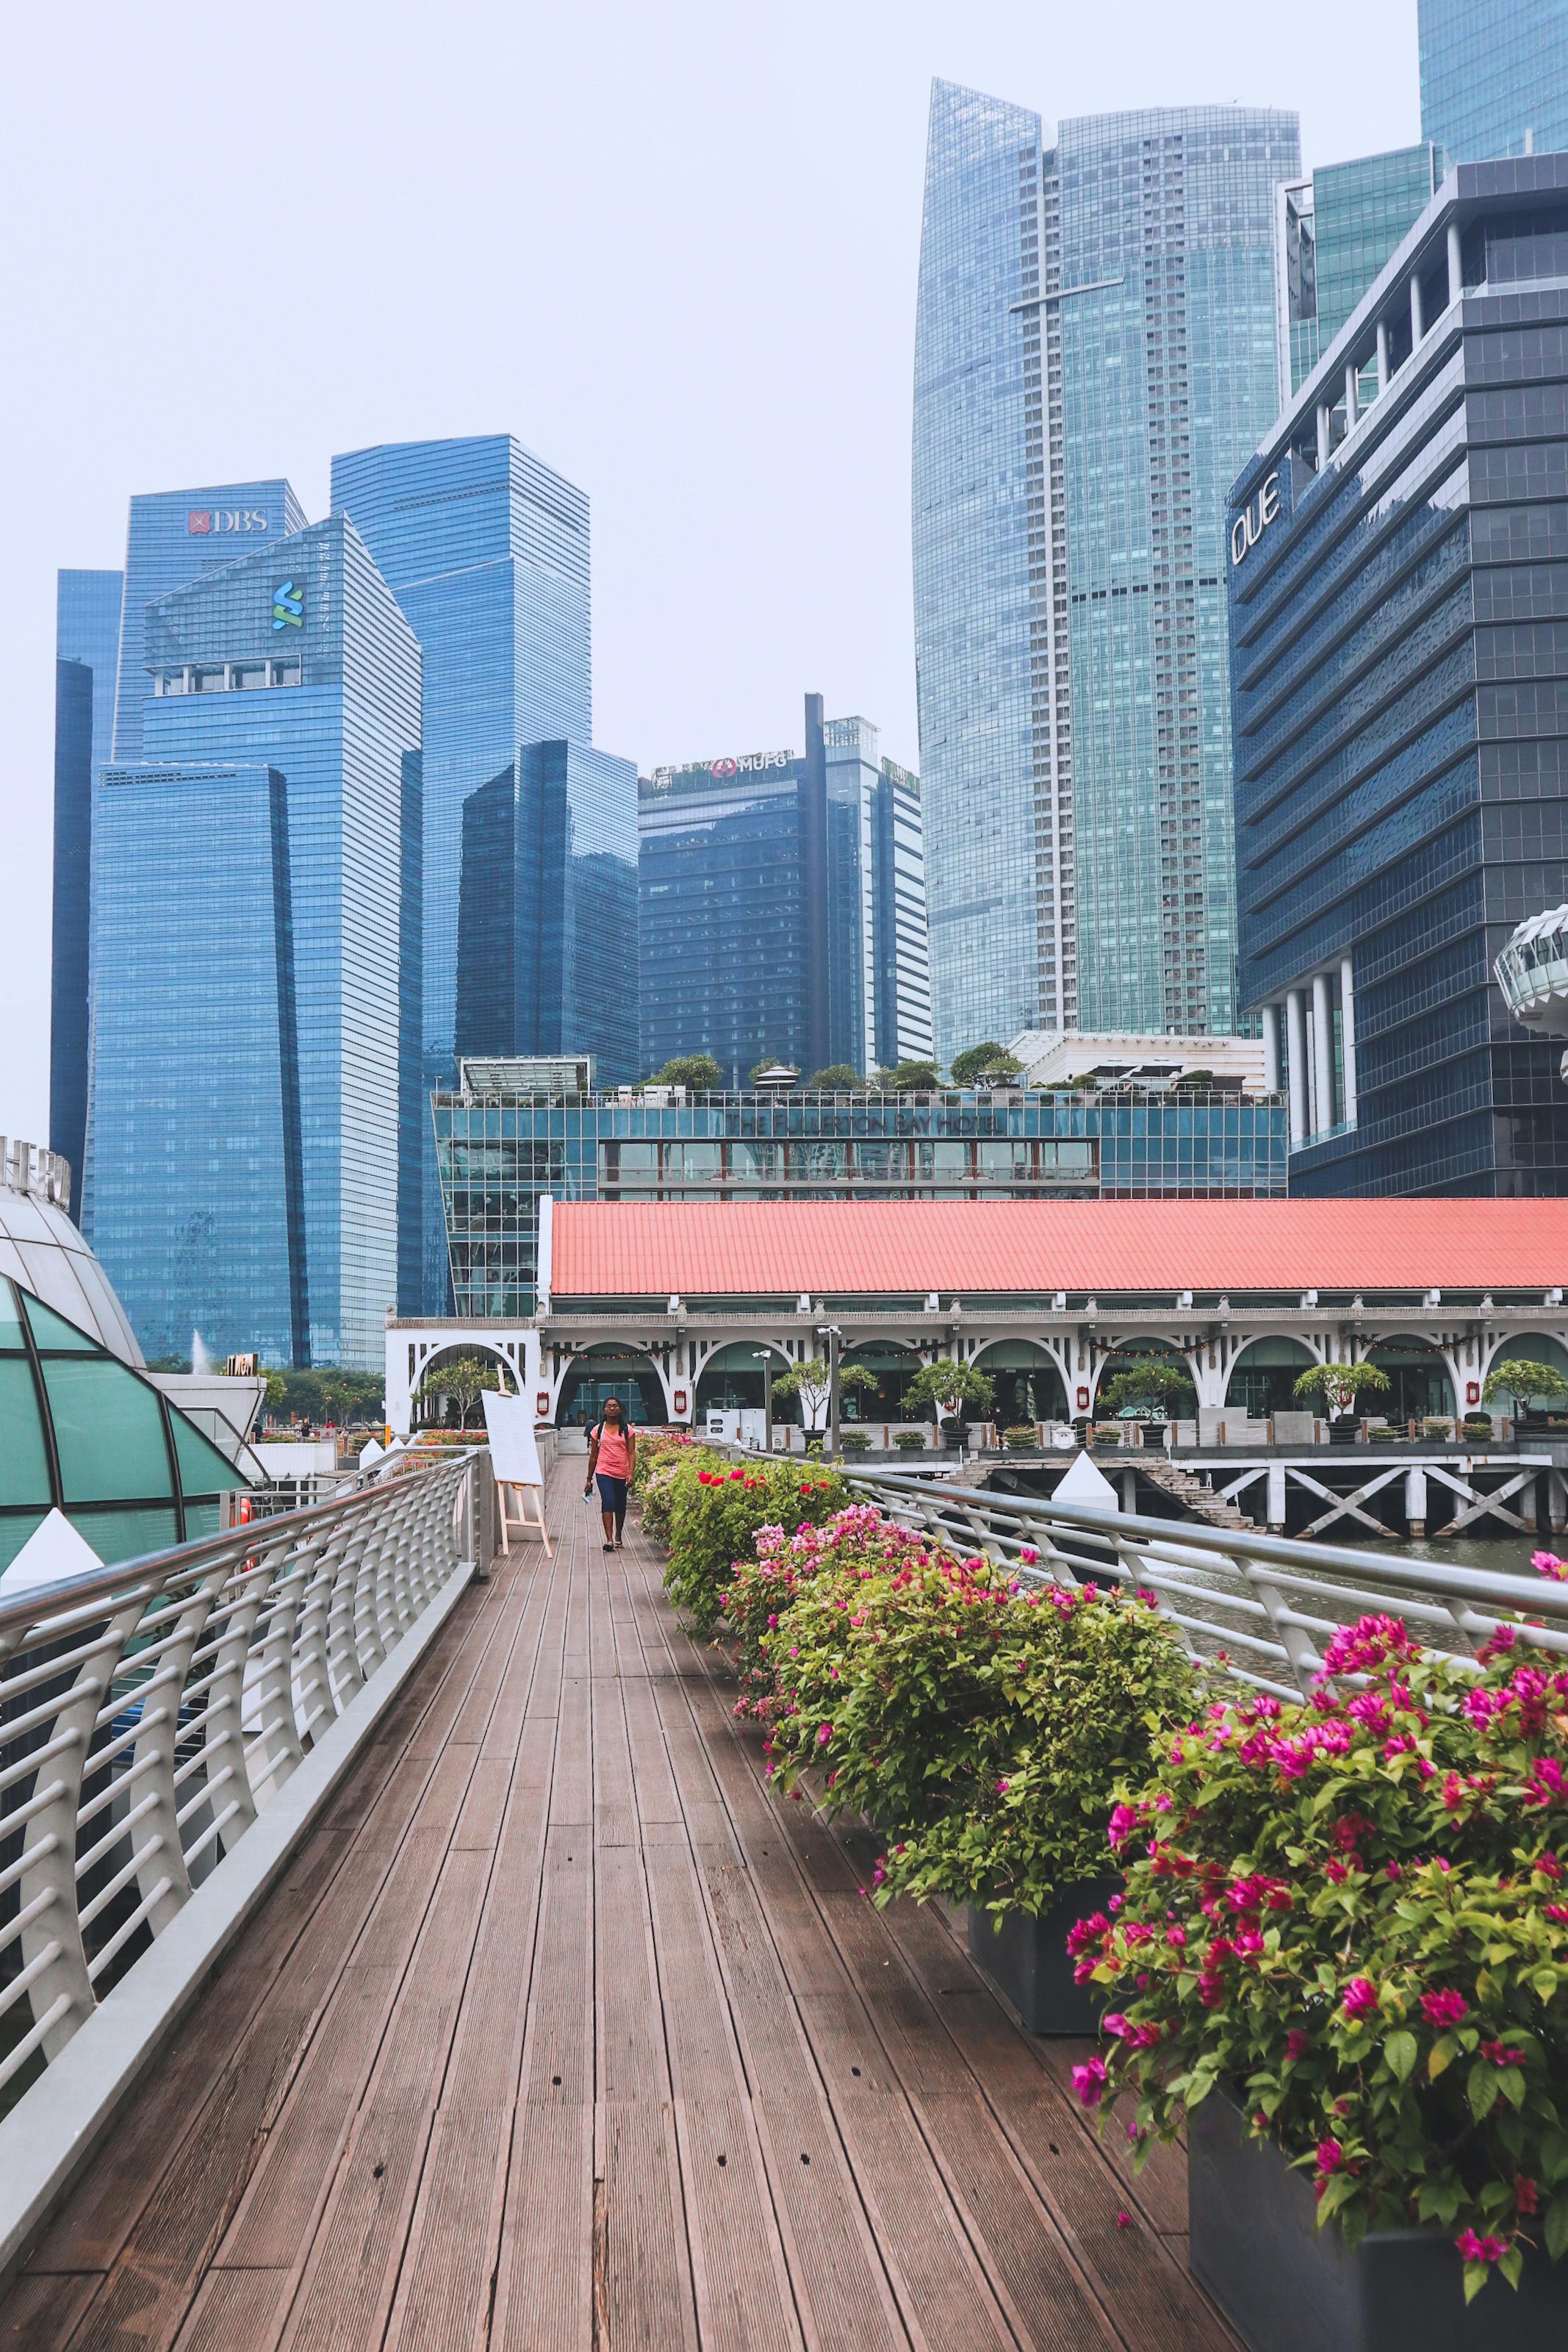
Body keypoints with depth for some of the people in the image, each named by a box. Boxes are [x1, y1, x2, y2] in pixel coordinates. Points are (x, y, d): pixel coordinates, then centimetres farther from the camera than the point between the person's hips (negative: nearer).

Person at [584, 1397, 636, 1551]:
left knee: (620, 1506, 11)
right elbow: (593, 1456, 11)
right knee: (608, 1502, -17)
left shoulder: (628, 1430, 3)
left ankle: (618, 1537, 29)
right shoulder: (598, 1430, 6)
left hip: (622, 1474, 1)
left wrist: (631, 1473, -15)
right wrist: (589, 1479, 12)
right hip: (604, 1472, -1)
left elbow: (631, 1453, -2)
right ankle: (609, 1540, -21)